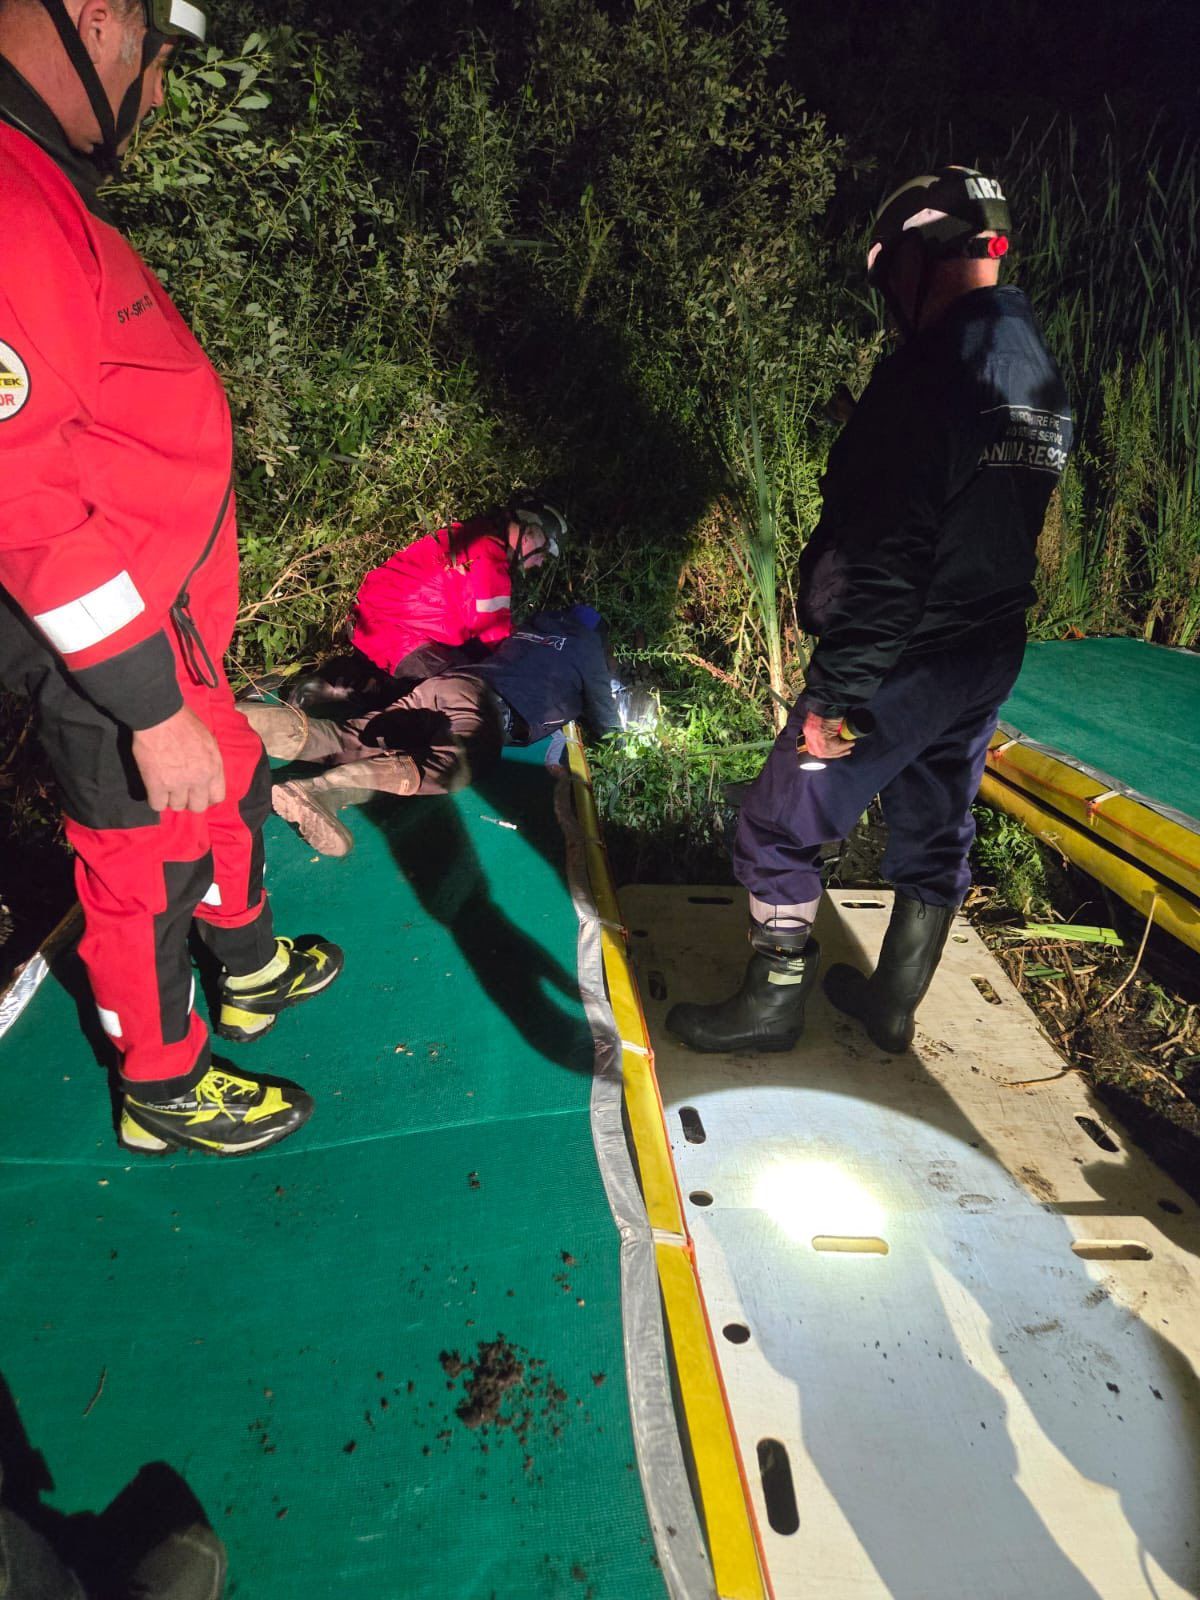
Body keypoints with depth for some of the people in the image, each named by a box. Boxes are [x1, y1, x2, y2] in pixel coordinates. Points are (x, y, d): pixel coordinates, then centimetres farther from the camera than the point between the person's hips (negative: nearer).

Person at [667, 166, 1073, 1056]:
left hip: (906, 659, -9)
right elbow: (1003, 530, 14)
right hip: (993, 657, 9)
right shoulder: (1046, 378, 10)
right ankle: (895, 1003, 35)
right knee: (935, 836, 18)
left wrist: (836, 693, -21)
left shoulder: (926, 375, -19)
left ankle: (775, 1003, 18)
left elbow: (879, 561, -24)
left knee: (781, 829, 4)